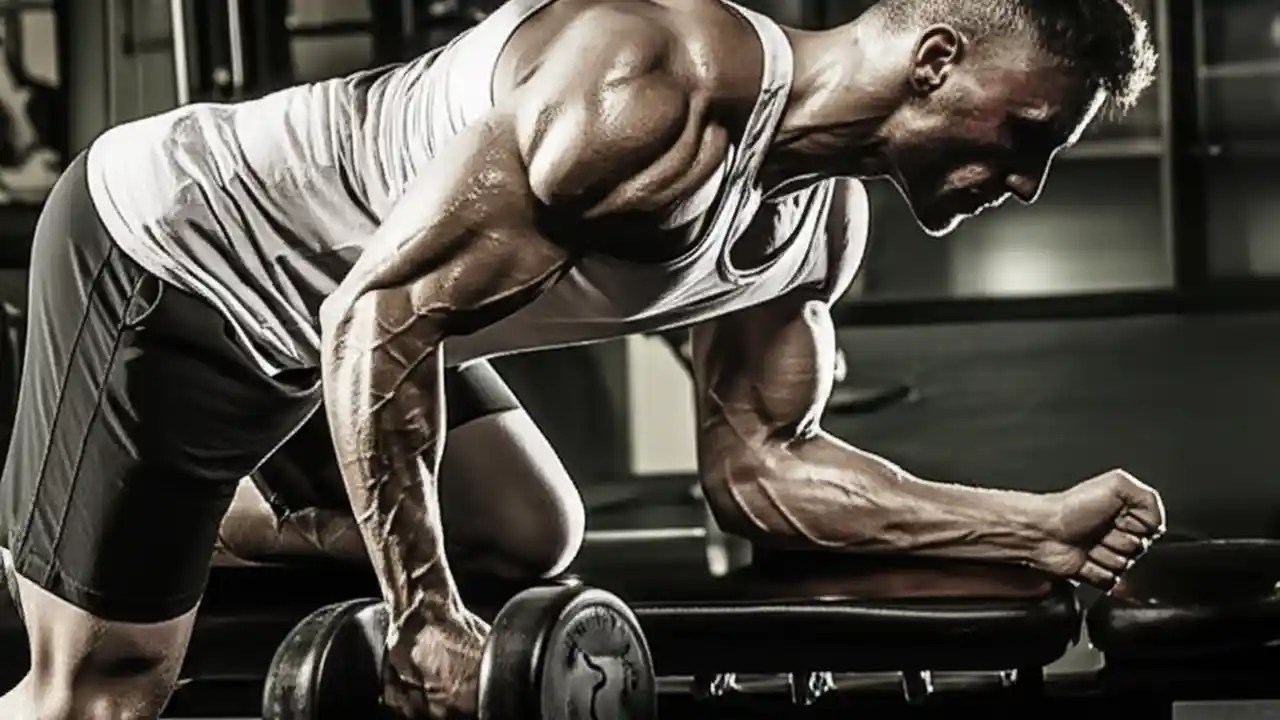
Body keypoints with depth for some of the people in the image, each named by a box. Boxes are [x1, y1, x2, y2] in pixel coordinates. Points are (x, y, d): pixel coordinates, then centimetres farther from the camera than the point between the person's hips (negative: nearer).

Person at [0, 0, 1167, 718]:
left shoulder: (824, 222, -2)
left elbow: (757, 469, 1)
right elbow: (379, 318, -32)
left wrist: (1041, 528, -7)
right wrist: (425, 618, -29)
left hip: (304, 311, 9)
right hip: (163, 258, -9)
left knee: (525, 536, 19)